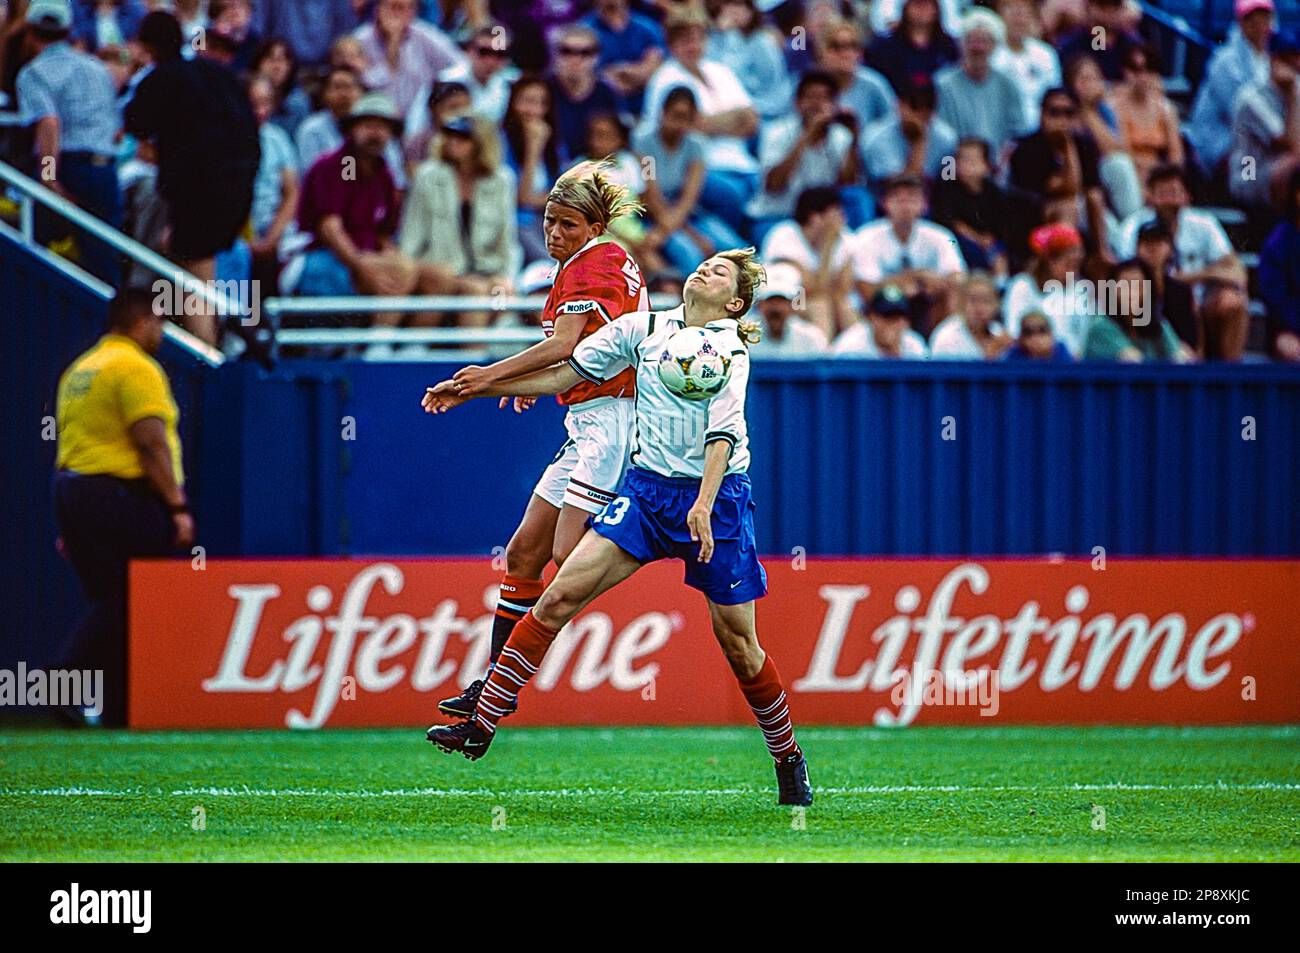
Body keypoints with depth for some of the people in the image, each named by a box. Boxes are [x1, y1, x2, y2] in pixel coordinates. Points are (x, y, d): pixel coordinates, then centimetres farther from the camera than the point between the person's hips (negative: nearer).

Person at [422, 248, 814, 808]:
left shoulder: (729, 347, -5)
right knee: (562, 595, -11)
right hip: (647, 488, 3)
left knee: (737, 642, 0)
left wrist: (703, 506, -31)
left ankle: (788, 761, 21)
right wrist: (475, 388, 14)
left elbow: (723, 432, -17)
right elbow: (565, 374, 15)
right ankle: (481, 725, -10)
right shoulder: (642, 330, 8)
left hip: (716, 497, -3)